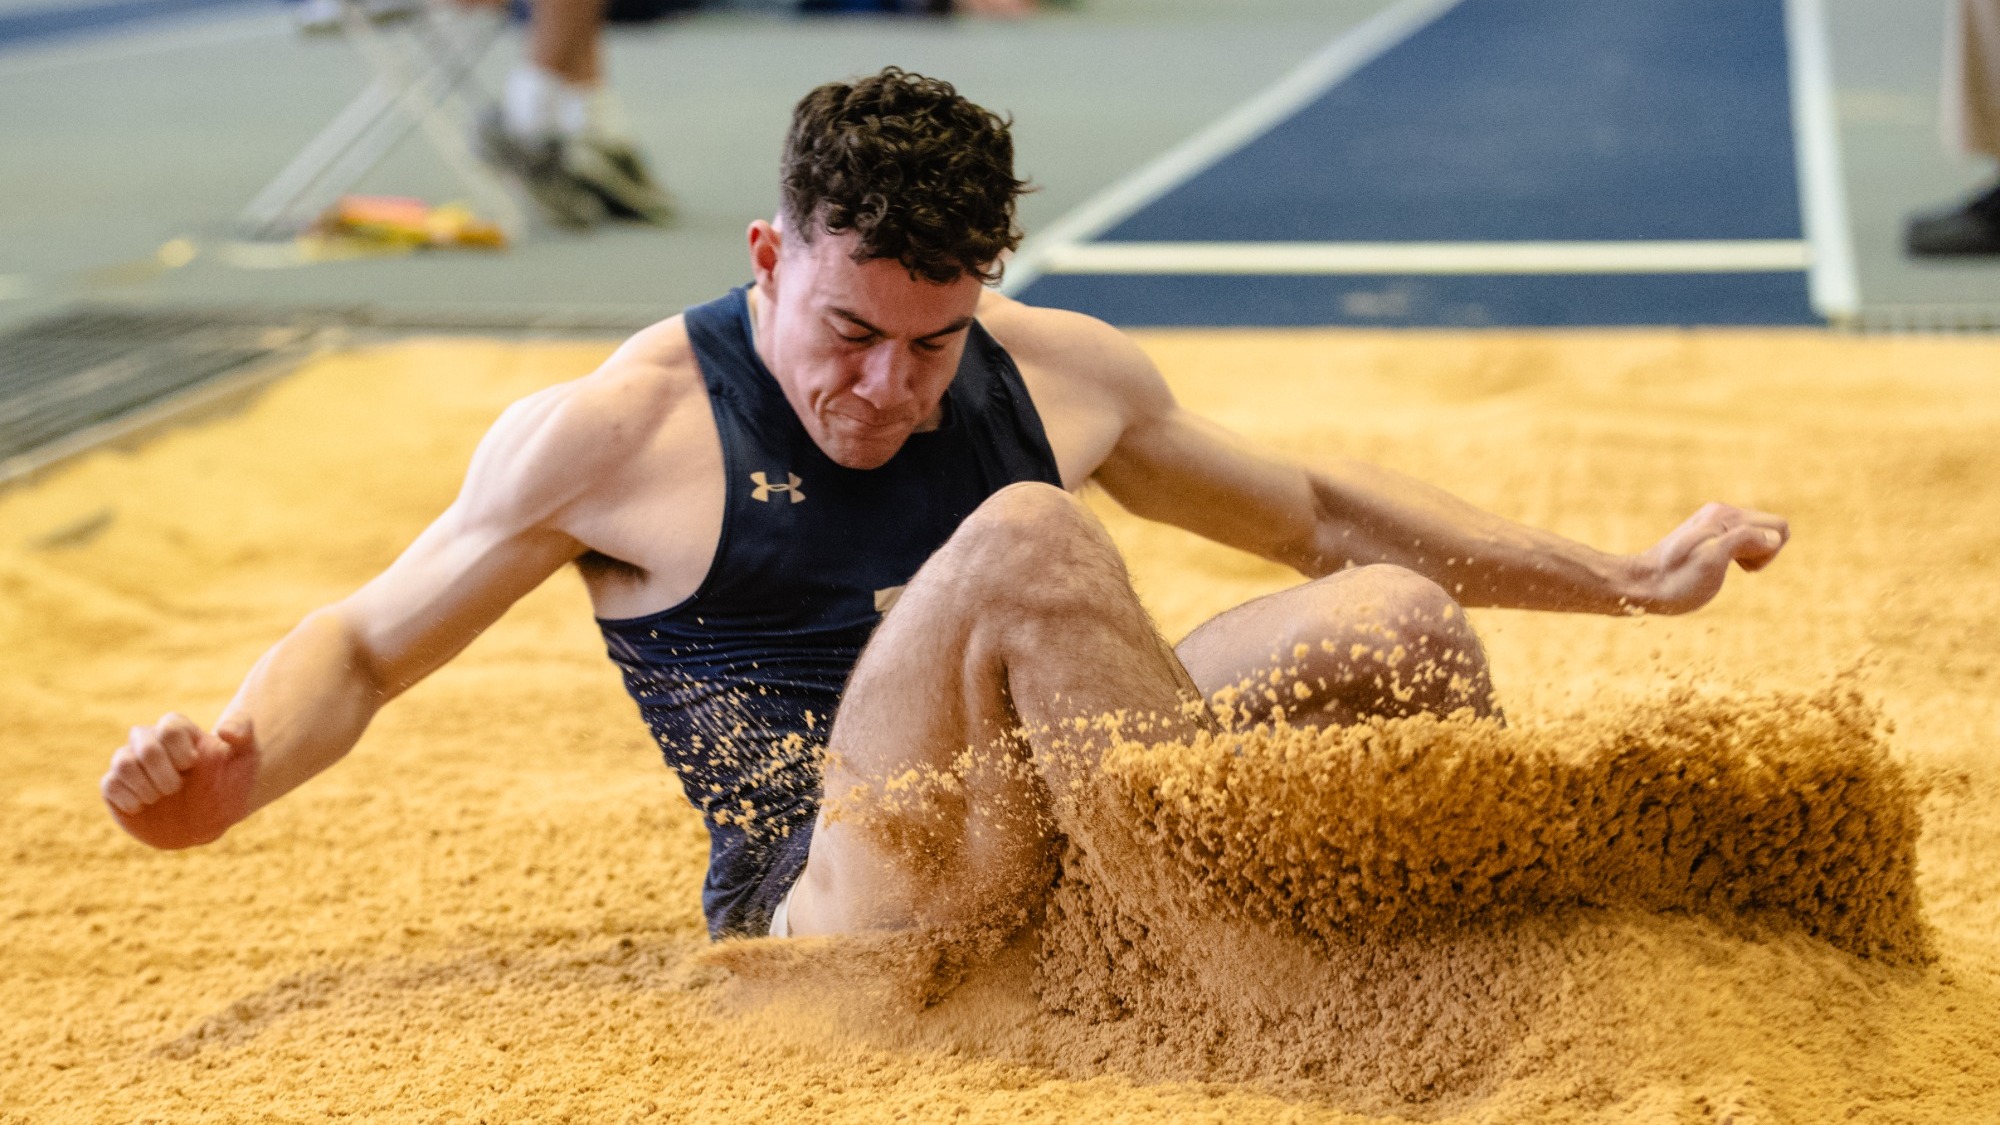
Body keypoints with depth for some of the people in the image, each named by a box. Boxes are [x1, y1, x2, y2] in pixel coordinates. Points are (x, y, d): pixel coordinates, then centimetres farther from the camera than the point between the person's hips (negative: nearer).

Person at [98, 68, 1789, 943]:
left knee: (1389, 619, -16)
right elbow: (364, 646, 4)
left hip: (1077, 857, 5)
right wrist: (228, 776, -18)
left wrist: (1624, 581, 21)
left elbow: (1318, 513, 22)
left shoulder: (1060, 373, 9)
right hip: (837, 905, -5)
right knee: (1023, 540, -29)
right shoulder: (616, 433, -4)